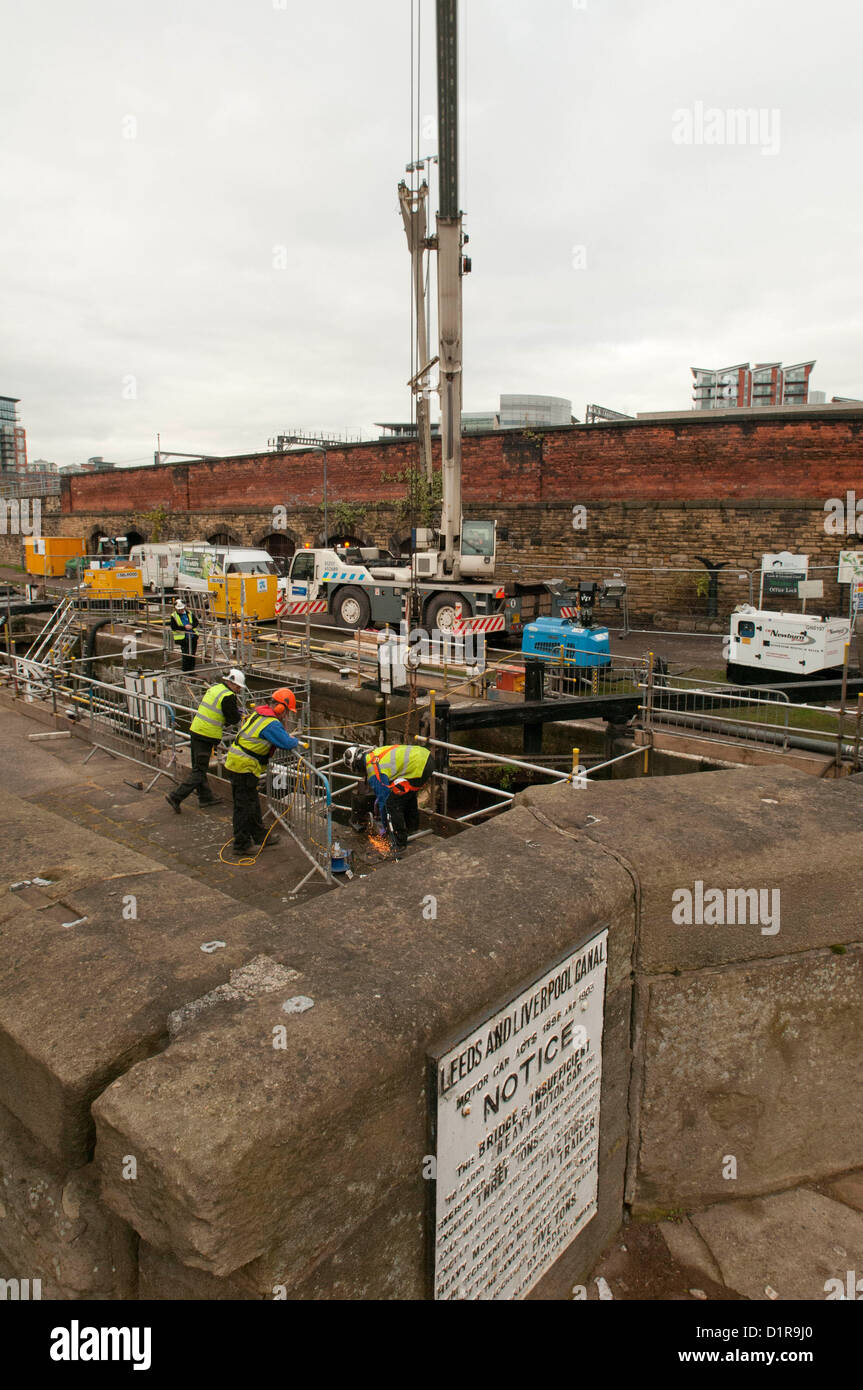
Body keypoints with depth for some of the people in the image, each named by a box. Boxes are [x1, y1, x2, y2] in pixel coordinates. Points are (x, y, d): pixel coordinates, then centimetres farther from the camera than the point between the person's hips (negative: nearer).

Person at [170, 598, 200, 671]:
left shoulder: (189, 614, 11)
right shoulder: (174, 616, -1)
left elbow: (196, 622, 9)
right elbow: (174, 627, -11)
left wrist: (191, 626, -13)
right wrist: (184, 627, -21)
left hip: (193, 637, 4)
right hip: (182, 638, -4)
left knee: (192, 654, 10)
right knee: (186, 655, -8)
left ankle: (192, 669, 21)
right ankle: (185, 670, 2)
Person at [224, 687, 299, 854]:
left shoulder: (257, 713, 12)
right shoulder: (271, 724, -20)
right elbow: (287, 743, -20)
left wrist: (288, 736, 15)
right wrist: (295, 741, 2)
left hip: (234, 763, 10)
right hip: (244, 767, -10)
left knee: (252, 803, 20)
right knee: (245, 806, -1)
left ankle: (259, 835, 32)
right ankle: (242, 844, 7)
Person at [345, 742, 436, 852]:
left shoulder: (374, 772, -8)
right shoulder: (376, 753, 17)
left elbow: (384, 798, -1)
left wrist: (384, 826, 13)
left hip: (417, 767, -10)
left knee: (392, 803, -2)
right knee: (409, 793, 32)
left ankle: (400, 844, 6)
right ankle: (413, 831, 45)